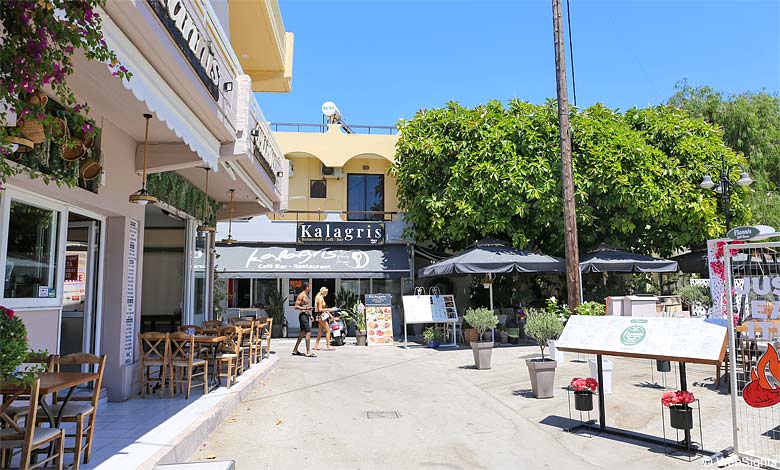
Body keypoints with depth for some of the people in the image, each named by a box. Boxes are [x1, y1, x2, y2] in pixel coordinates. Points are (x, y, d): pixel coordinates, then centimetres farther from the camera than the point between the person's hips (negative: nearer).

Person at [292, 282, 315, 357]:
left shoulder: (307, 295, 17)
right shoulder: (301, 295, -12)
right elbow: (296, 306, -16)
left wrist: (310, 315, 21)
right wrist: (305, 308, -27)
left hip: (307, 315, 10)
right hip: (303, 315, -10)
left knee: (302, 333, 13)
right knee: (308, 333, -13)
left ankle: (295, 350, 22)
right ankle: (308, 352, -12)